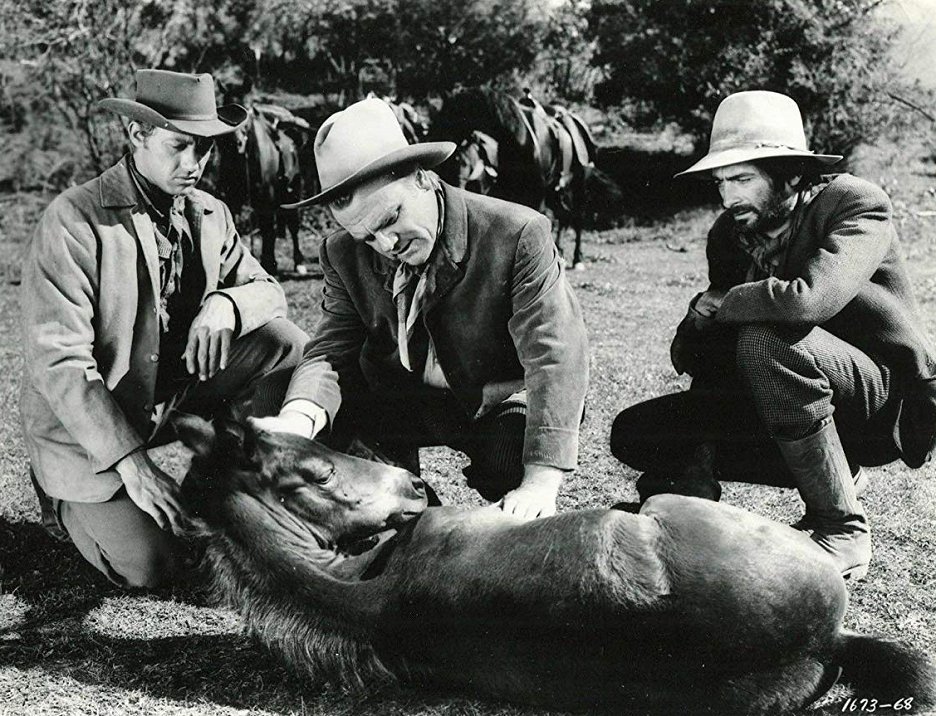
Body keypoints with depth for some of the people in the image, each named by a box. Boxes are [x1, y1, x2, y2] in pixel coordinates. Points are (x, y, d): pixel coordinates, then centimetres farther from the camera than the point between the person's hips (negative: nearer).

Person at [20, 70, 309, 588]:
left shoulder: (210, 216, 1)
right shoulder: (74, 221, -20)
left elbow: (268, 291, 4)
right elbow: (57, 362, -24)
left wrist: (224, 303, -22)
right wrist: (132, 462, -29)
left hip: (177, 392, 6)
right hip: (85, 427, -5)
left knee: (285, 342, -14)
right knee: (149, 568, -17)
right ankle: (67, 502, 14)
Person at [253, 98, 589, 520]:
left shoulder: (519, 235, -24)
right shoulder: (346, 257, -10)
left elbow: (555, 357, -29)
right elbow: (331, 353, -12)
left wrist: (540, 483, -38)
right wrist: (299, 417, -38)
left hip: (506, 402, -4)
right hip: (412, 404, 4)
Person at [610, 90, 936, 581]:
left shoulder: (857, 205, -15)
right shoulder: (730, 233, 3)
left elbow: (810, 298, -35)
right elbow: (688, 355, 7)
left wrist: (714, 306, -19)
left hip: (890, 402, -7)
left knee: (765, 340, -34)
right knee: (634, 434, -1)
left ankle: (842, 531, -20)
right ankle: (835, 474, 9)